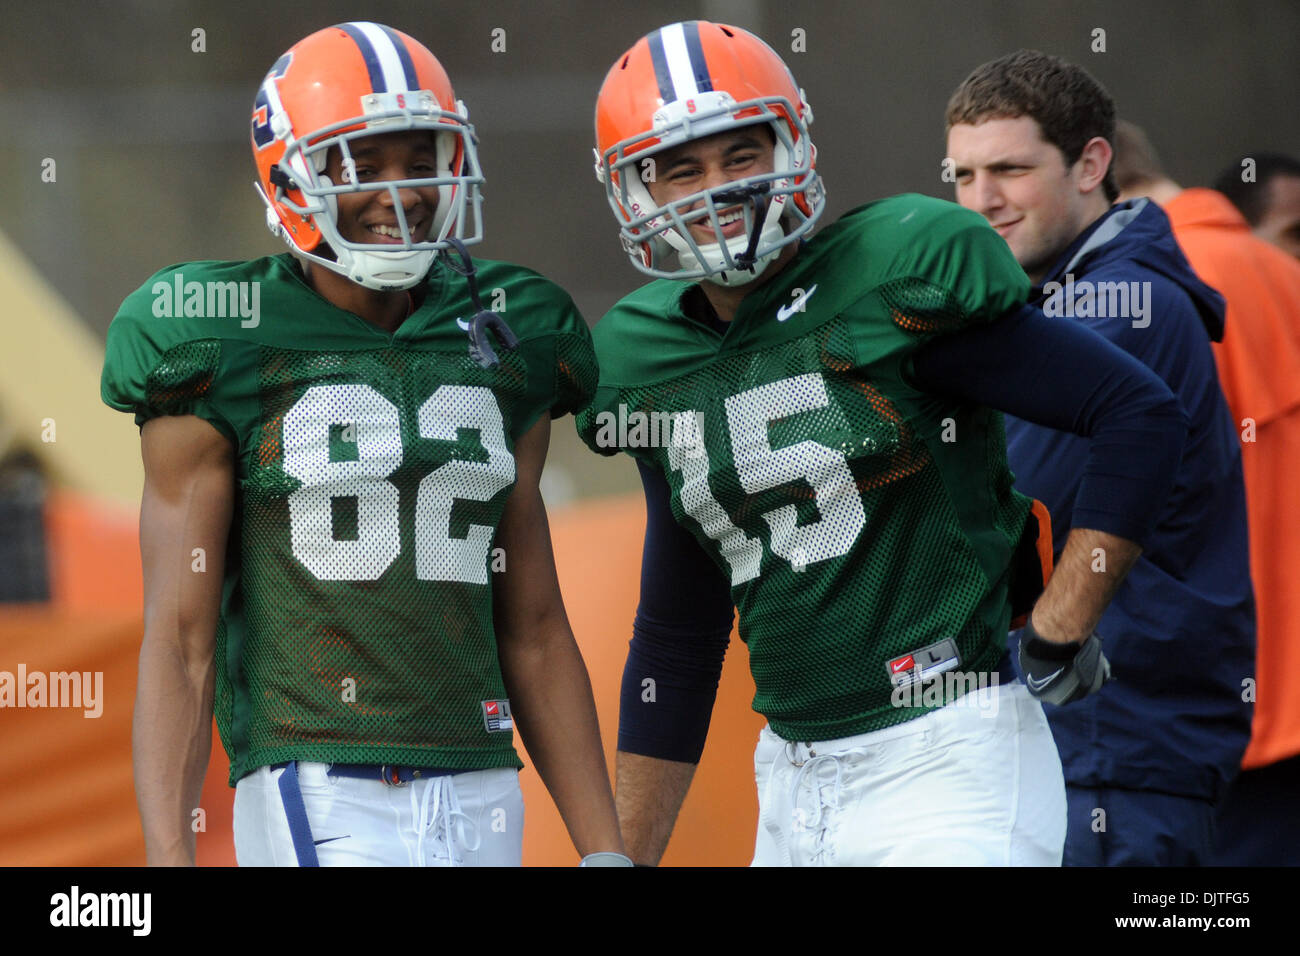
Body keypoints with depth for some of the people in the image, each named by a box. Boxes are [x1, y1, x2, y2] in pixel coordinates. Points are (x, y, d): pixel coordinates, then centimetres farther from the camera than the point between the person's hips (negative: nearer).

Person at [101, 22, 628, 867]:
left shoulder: (499, 356, 12)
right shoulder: (223, 357, -3)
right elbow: (178, 640, -5)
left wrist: (606, 850, 10)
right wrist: (169, 861, -14)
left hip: (478, 799, 5)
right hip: (317, 804, -5)